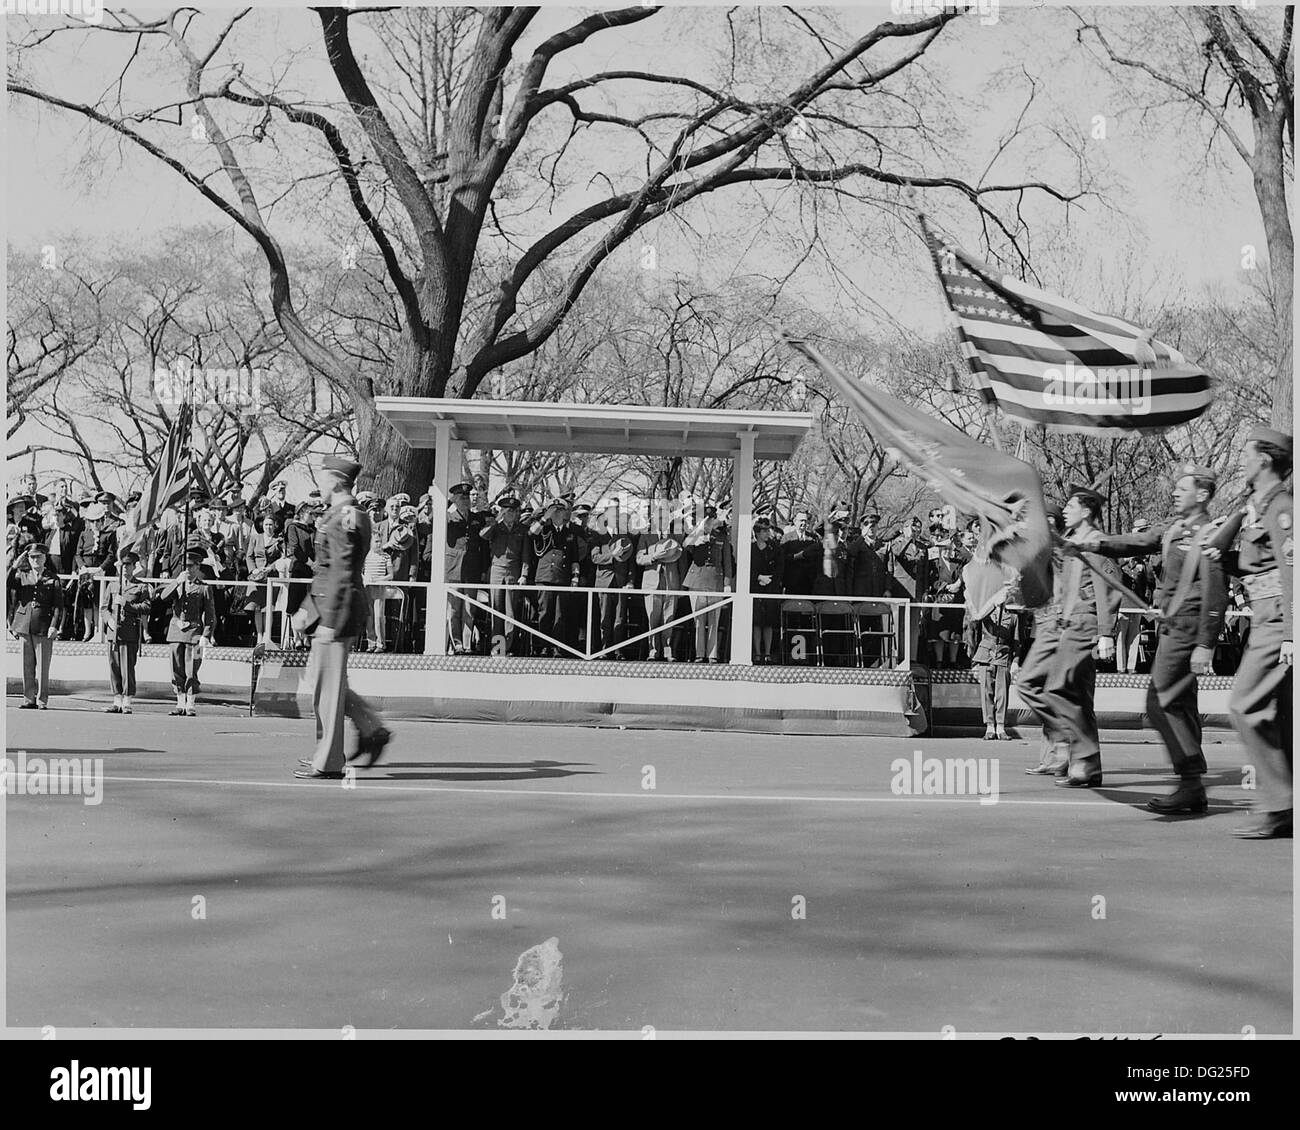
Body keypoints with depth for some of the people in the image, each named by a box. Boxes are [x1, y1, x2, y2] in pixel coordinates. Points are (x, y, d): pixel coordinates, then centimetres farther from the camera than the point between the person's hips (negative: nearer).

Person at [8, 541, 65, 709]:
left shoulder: (53, 579, 4)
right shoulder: (21, 576, 12)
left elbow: (58, 605, 0)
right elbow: (7, 585, -6)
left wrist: (55, 626, -10)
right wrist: (15, 566, -10)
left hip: (44, 628, -3)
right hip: (24, 627, 3)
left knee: (42, 667, -3)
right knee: (27, 666, 6)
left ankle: (42, 700, 3)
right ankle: (29, 699, 13)